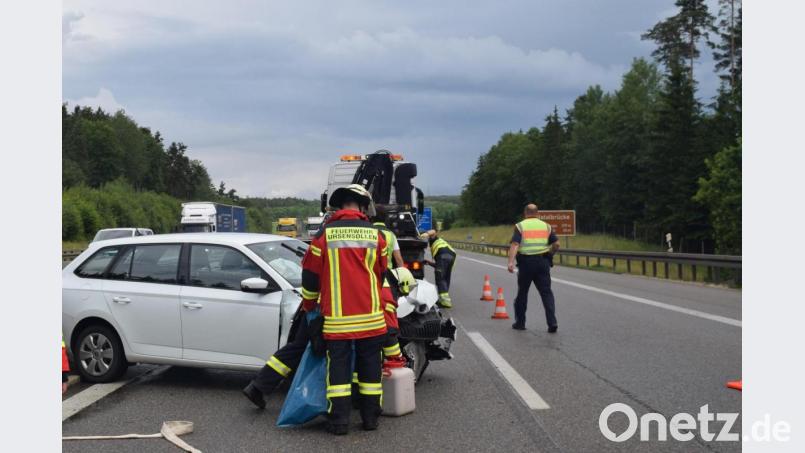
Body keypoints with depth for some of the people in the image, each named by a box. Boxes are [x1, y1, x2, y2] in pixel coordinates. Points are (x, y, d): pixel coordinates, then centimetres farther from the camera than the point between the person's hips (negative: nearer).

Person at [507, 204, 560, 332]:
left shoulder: (520, 226, 1)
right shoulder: (546, 226, 10)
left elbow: (515, 244, -12)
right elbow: (556, 244, 6)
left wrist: (511, 261, -20)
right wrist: (549, 255, 23)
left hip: (526, 262, -2)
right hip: (543, 262, 2)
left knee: (522, 292, 11)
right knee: (546, 293, 2)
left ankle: (520, 322, 18)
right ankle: (552, 322, -10)